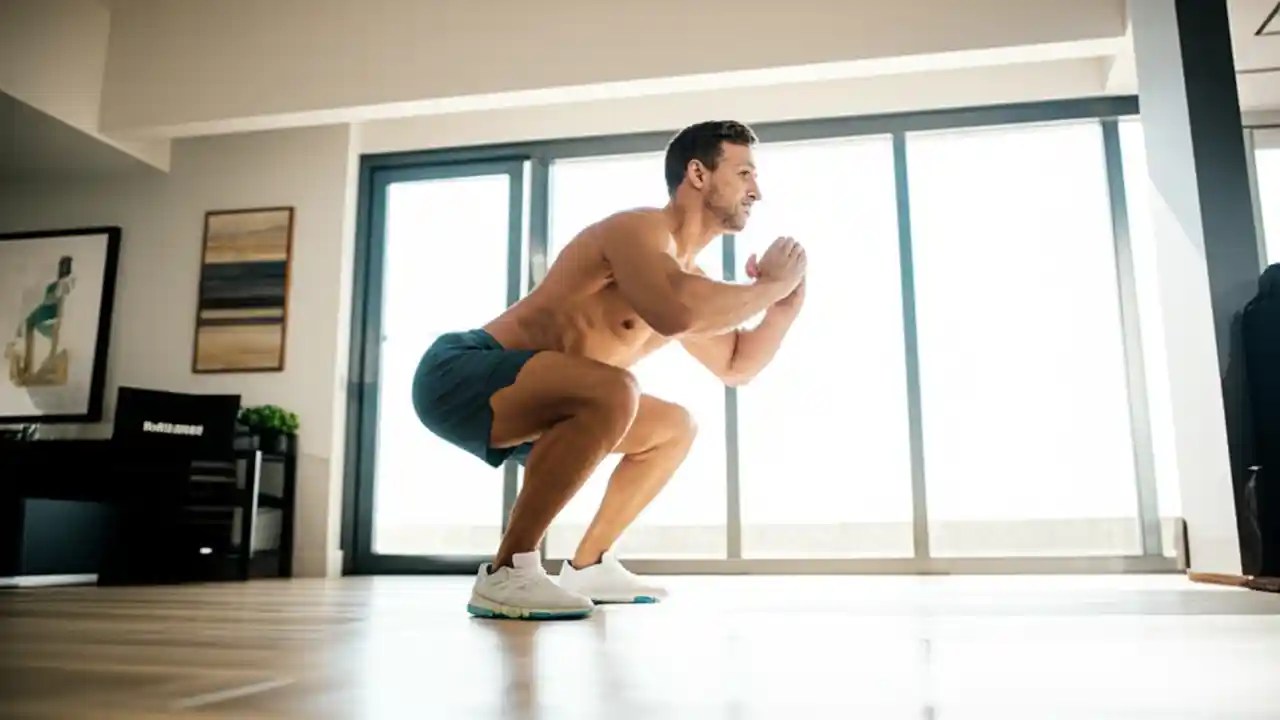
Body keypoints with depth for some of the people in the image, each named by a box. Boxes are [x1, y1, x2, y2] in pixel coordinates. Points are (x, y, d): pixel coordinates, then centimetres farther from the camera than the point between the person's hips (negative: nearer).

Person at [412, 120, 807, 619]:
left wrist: (788, 302, 4)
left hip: (516, 401, 10)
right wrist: (770, 285, -23)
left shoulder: (686, 273, 11)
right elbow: (676, 314, -39)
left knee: (675, 427, 18)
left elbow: (736, 365, 20)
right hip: (458, 374, -10)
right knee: (612, 392, -36)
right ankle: (506, 573, -24)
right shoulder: (638, 230, -18)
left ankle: (588, 564, 18)